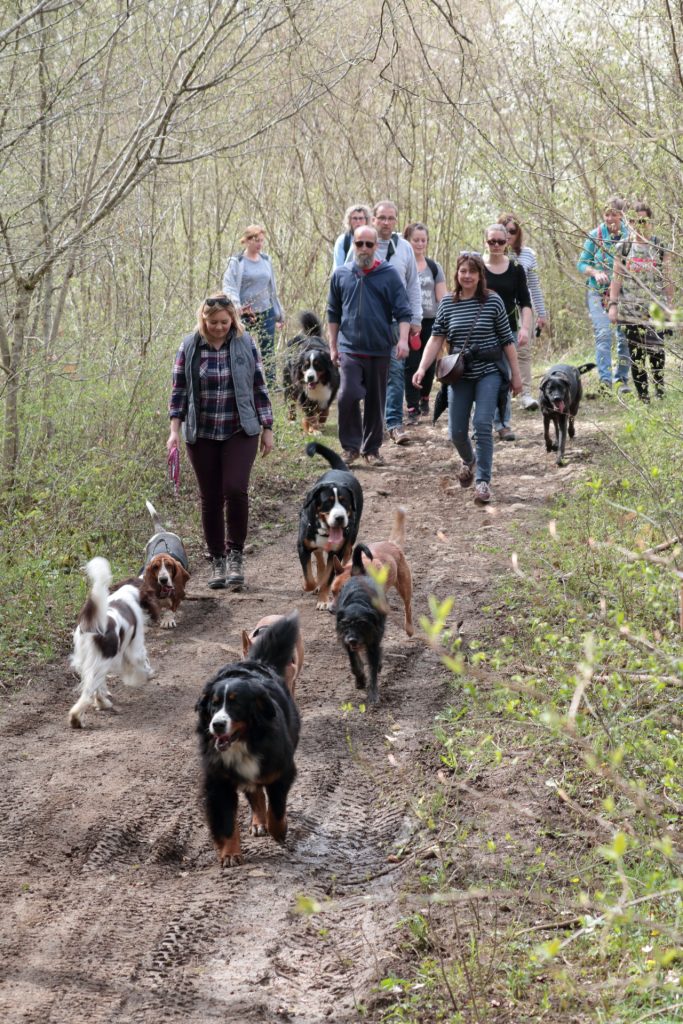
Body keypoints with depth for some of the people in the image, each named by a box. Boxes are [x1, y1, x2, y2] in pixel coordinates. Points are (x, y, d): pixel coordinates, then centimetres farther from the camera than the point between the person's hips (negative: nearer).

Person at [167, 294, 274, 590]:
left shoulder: (245, 344, 0)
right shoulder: (189, 346, 1)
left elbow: (259, 388, 5)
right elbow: (179, 390, 5)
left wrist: (267, 429, 4)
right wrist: (175, 430, -2)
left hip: (240, 432, -1)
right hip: (201, 434, 1)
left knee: (235, 489, -16)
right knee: (210, 497, 5)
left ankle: (235, 555, 0)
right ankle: (217, 561, 17)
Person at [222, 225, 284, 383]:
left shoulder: (266, 260, 11)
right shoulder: (236, 262, -5)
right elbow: (229, 287, -12)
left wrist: (279, 314, 22)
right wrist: (236, 306, -30)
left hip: (266, 312, 4)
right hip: (244, 314, -4)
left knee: (268, 350, 4)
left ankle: (271, 382, 8)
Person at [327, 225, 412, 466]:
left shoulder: (389, 274, 0)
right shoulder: (341, 275, 5)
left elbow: (403, 311, -2)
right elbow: (333, 313, 14)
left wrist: (403, 339, -16)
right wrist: (333, 345, 12)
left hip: (380, 350, 0)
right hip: (350, 349, 0)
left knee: (376, 401, 7)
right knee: (348, 396, -16)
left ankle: (371, 449, 20)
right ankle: (350, 445, -3)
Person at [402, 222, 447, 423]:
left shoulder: (434, 267, 12)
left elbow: (442, 298, 11)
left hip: (430, 322, 3)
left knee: (429, 363, 6)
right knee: (411, 364, -9)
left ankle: (424, 398, 30)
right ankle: (413, 409, -6)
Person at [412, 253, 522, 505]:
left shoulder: (493, 301, -4)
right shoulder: (447, 303, 3)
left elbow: (507, 340, 0)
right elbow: (436, 338, 1)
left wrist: (516, 374, 1)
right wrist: (422, 368, -12)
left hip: (489, 372, -3)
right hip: (460, 375, 3)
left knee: (482, 424, -16)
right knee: (456, 431, 5)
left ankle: (483, 480, -10)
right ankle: (468, 461, 38)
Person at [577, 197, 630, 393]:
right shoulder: (595, 235, -1)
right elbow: (581, 264, 4)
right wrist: (595, 273, -14)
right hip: (598, 293, -1)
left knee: (625, 336, 1)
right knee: (603, 334, -14)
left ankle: (622, 378, 14)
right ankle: (605, 380, -17)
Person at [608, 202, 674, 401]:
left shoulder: (661, 248, 5)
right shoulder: (623, 247, 7)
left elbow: (667, 280, 7)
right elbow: (617, 278, 7)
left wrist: (670, 306, 3)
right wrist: (613, 304, 0)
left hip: (655, 309, -1)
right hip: (630, 308, 1)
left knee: (655, 351, -11)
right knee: (635, 354, 2)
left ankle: (660, 392, 0)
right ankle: (643, 397, 7)